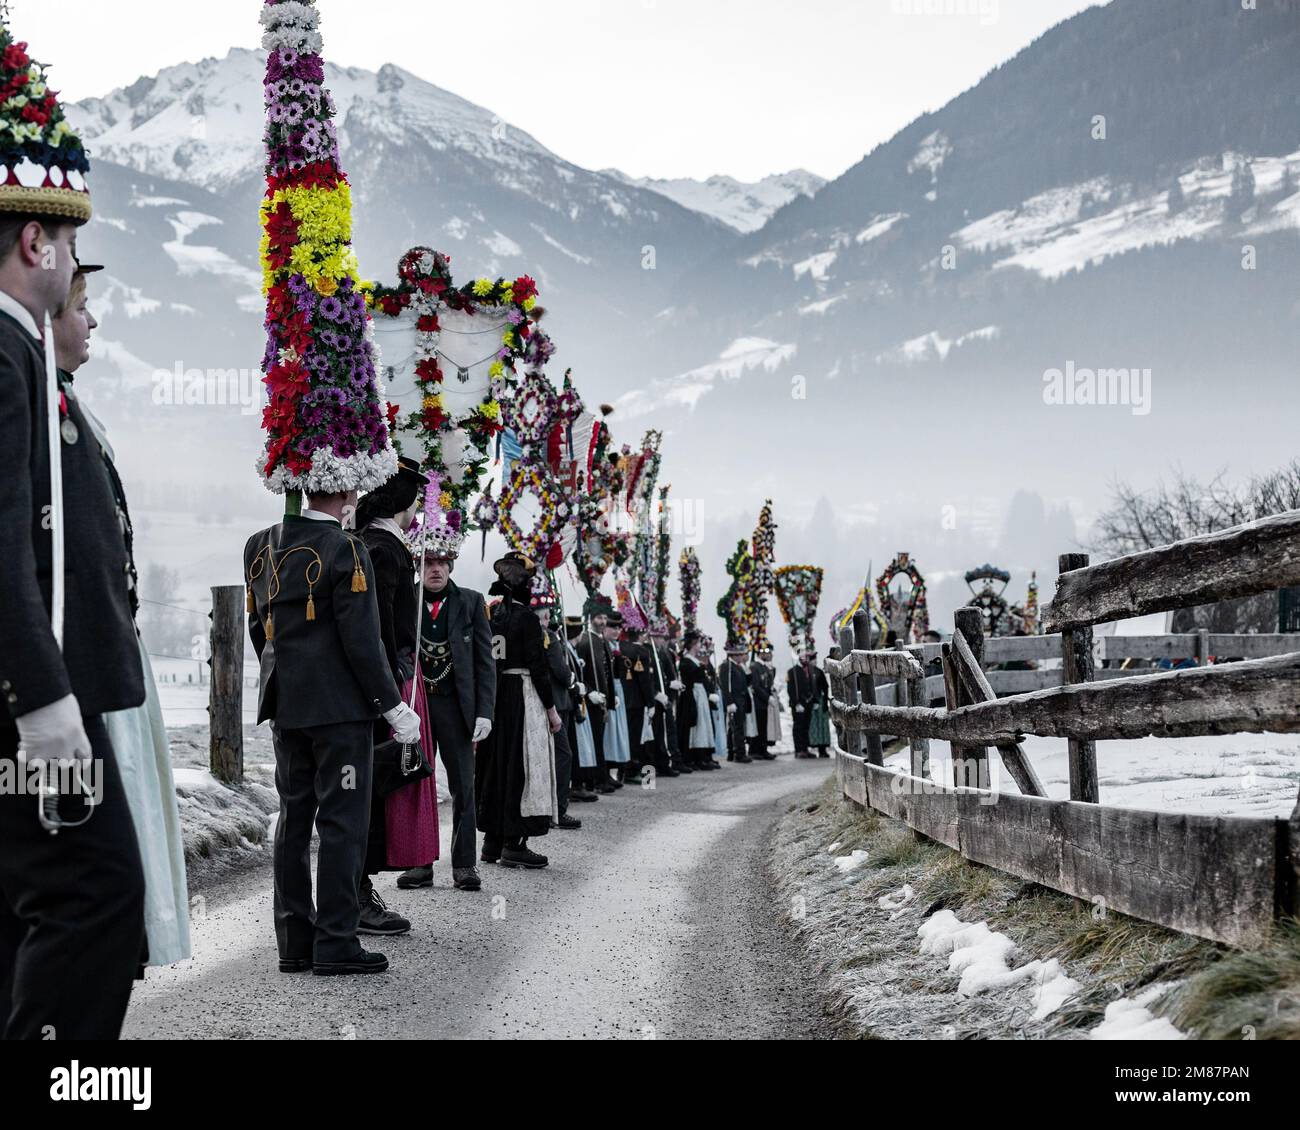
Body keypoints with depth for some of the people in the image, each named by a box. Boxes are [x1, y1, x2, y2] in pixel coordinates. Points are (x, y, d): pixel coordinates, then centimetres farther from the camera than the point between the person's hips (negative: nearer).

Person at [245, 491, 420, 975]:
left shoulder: (260, 546, 8)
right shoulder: (346, 550, -13)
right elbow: (361, 639, -15)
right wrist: (393, 706, -9)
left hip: (284, 705, 7)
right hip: (339, 706, -7)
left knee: (293, 818, 11)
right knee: (342, 822, -2)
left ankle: (294, 941, 14)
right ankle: (335, 943, -1)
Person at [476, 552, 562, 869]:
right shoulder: (526, 617, -12)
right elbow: (537, 665, -13)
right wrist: (551, 709, -7)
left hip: (491, 697, 7)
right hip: (522, 696, -7)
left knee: (494, 763, 12)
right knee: (520, 763, -3)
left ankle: (492, 840, 17)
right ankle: (514, 843, -5)